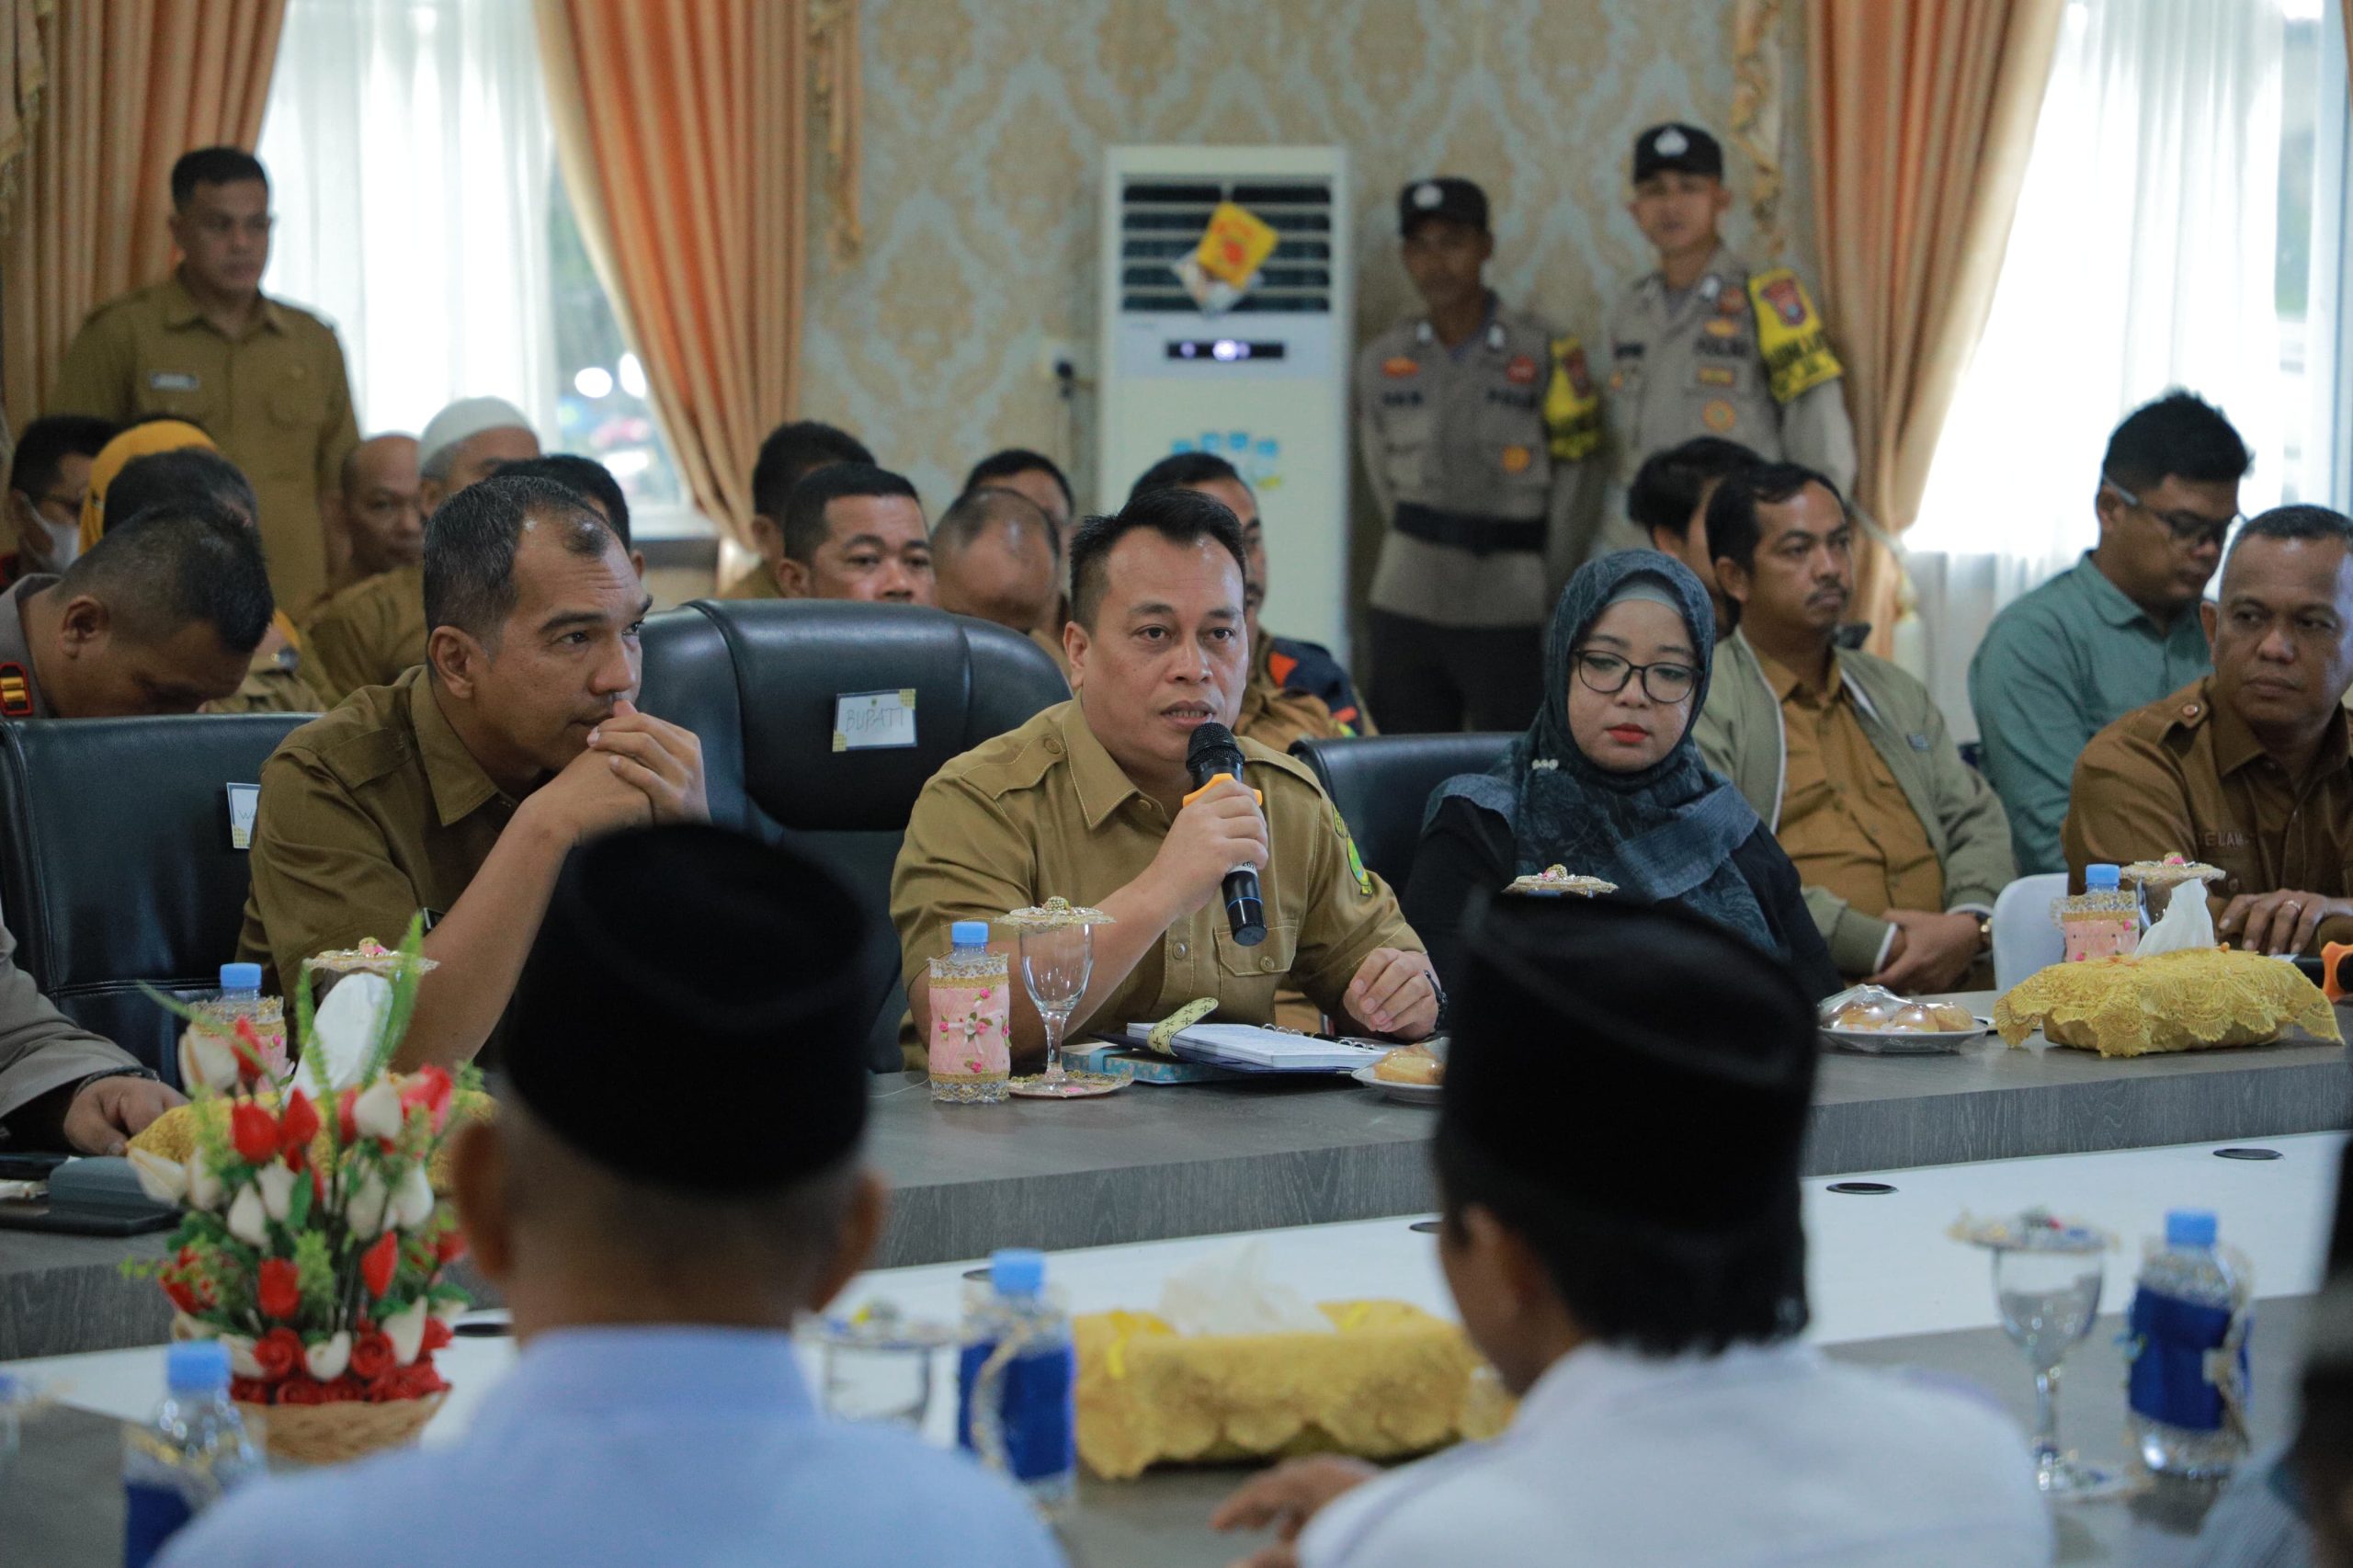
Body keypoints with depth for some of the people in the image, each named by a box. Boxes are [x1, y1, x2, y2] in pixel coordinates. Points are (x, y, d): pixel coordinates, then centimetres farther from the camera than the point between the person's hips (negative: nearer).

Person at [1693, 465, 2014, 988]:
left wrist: (1969, 926, -2)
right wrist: (1885, 947, -15)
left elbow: (1977, 819, 23)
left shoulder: (1897, 693, 27)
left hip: (1951, 980, 7)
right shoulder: (1694, 703, 2)